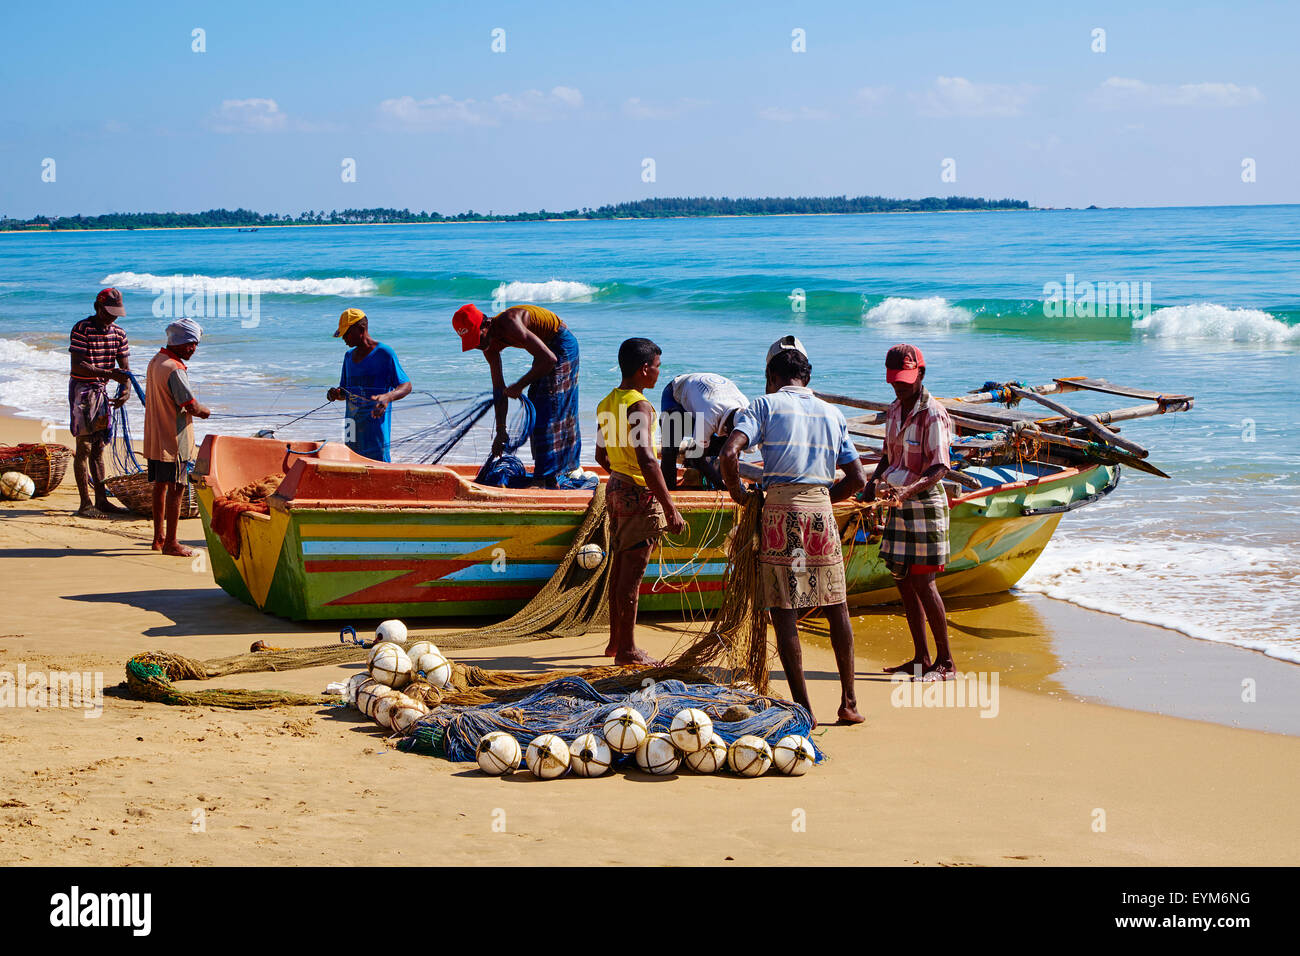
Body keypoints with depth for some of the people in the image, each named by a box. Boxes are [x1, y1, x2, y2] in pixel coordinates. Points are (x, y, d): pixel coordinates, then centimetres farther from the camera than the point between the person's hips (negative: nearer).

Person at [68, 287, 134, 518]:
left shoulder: (118, 332, 5)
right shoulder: (82, 328, -15)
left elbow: (124, 366, 7)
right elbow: (78, 366, -22)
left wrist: (124, 389, -12)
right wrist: (108, 374, -32)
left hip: (101, 391, 7)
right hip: (81, 389, -7)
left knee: (98, 447, 11)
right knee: (84, 446, -7)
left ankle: (101, 500, 16)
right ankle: (85, 504, -7)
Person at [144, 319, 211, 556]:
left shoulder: (155, 362, 11)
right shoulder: (174, 370, -20)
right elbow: (192, 406, -22)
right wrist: (205, 411, 1)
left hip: (155, 438, 10)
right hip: (174, 441, -10)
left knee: (160, 486, 17)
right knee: (176, 489, -4)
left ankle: (159, 537, 25)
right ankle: (171, 543, -2)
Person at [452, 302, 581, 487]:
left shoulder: (511, 325, -33)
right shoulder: (490, 344, -6)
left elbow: (549, 359, -35)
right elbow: (499, 388, -1)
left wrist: (520, 386, -28)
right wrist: (501, 430, -3)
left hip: (562, 345, -9)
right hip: (547, 347, 9)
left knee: (548, 411, -14)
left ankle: (548, 479, -13)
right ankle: (569, 468, 27)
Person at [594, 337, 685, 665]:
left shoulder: (607, 403, 9)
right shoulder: (639, 407, -19)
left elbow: (601, 456, 19)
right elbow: (646, 460, -27)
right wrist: (670, 508, -26)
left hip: (616, 489, 9)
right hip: (640, 494, -9)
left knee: (619, 567, 17)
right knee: (632, 572, -3)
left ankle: (615, 641, 26)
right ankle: (627, 649, 3)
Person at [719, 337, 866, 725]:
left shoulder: (765, 406, 2)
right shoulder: (832, 414, 14)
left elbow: (729, 454, -13)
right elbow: (857, 478, 13)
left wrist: (738, 492, 2)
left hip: (780, 508, -3)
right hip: (821, 508, 3)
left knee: (784, 612, 1)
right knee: (837, 608, 13)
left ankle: (802, 706, -1)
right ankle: (849, 702, 16)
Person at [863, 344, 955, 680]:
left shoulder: (932, 415, -14)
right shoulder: (895, 410, 12)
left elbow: (940, 467, -20)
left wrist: (908, 490, -34)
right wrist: (874, 481, 3)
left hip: (924, 503, -8)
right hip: (898, 505, 8)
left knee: (922, 582, -9)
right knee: (903, 581, 9)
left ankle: (946, 661, -2)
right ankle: (921, 659, 16)